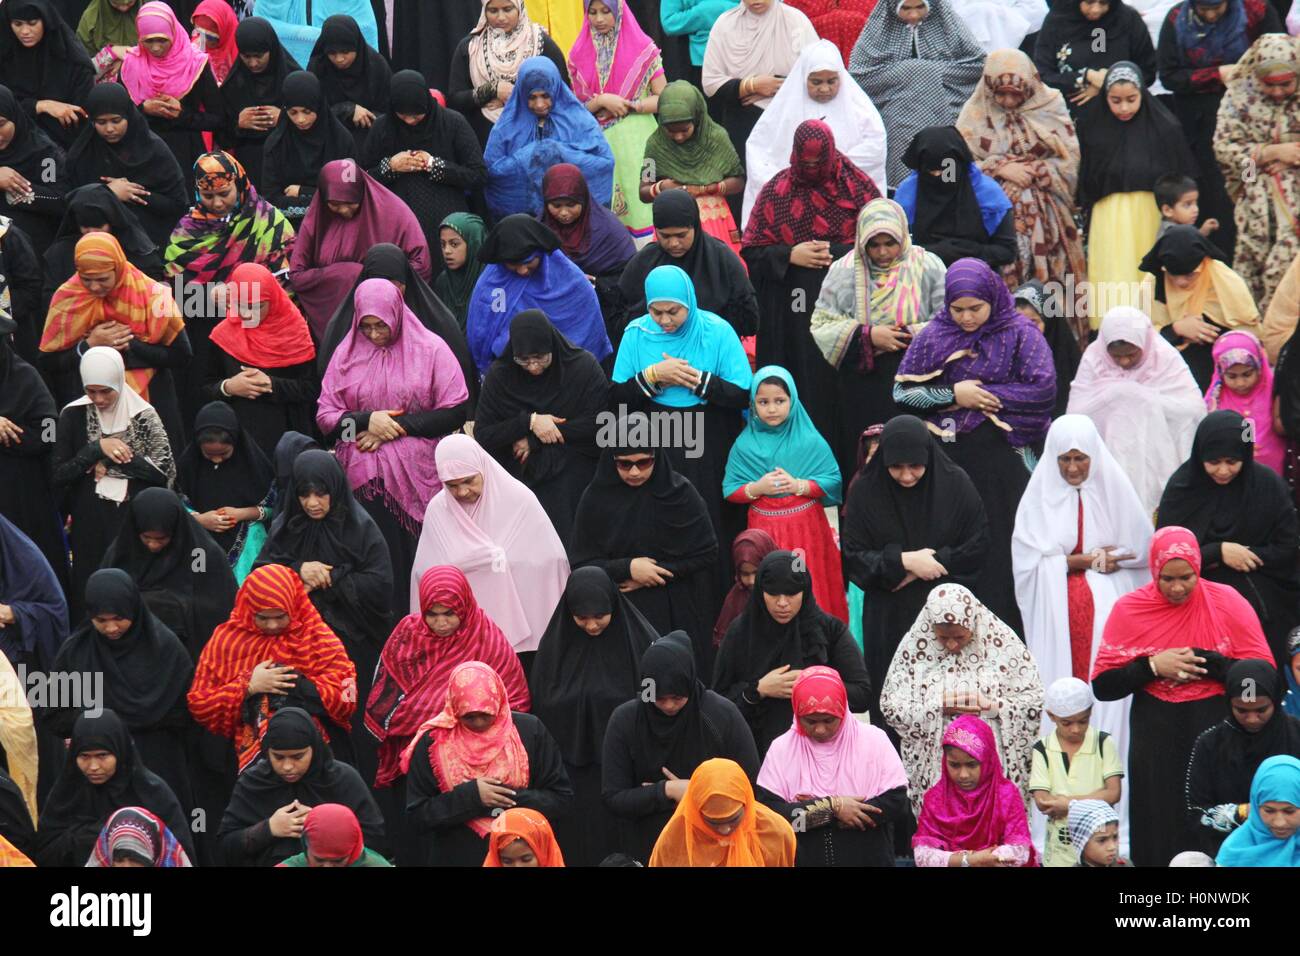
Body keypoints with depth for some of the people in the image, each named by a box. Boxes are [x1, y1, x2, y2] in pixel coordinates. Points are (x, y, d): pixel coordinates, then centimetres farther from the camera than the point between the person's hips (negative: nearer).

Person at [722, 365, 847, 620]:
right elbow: (729, 490, 1)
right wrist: (756, 488, -17)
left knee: (810, 593, 3)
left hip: (805, 527, -1)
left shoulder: (809, 441, -3)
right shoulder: (745, 444, 0)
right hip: (764, 529, 1)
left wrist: (799, 486, -18)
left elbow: (833, 482, -5)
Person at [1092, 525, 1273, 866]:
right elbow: (1102, 686, 0)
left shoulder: (1227, 603, -2)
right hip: (1155, 738, 1)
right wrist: (1153, 666, -13)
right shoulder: (1129, 609, 1)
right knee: (1159, 829, 2)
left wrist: (1203, 661, -15)